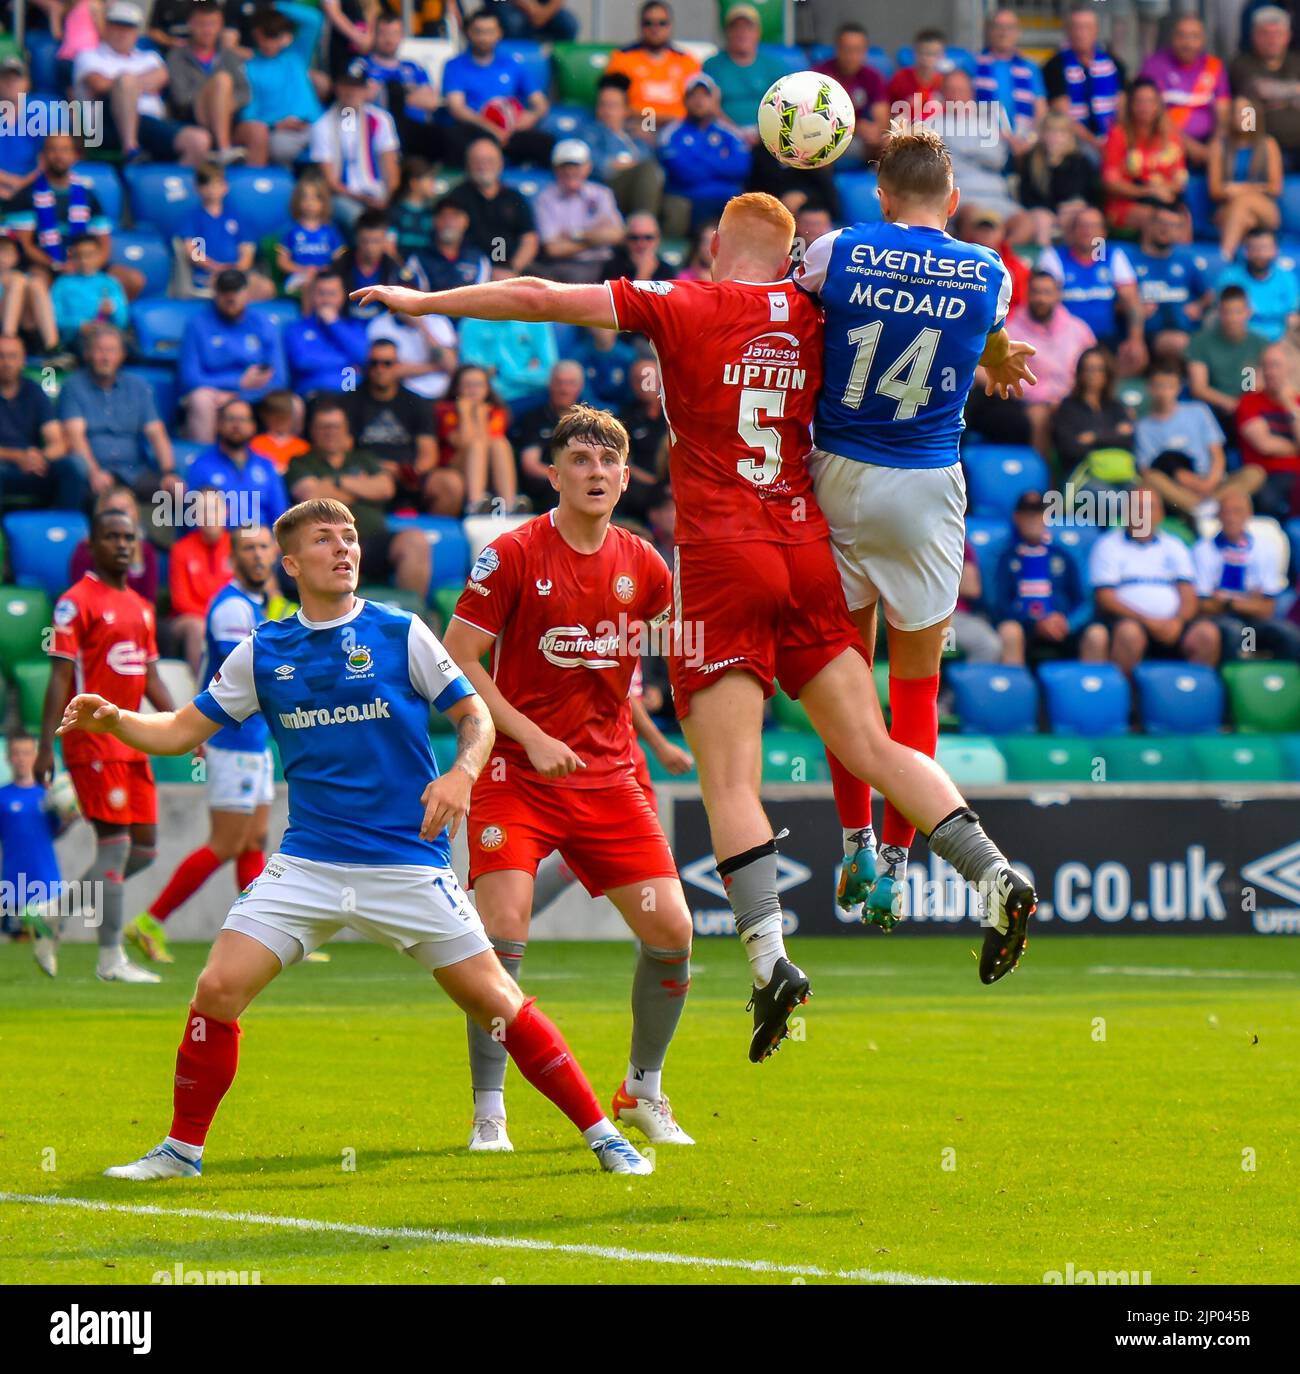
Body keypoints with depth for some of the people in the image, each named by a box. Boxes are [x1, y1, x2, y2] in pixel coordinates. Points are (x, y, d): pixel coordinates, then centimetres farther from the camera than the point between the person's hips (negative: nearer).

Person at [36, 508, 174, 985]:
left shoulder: (141, 608, 17)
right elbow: (60, 677, -11)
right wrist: (47, 745, -16)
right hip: (94, 743, -8)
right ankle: (111, 959, -5)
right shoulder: (76, 602, -7)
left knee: (144, 848, 7)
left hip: (132, 743, 8)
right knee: (115, 844, -9)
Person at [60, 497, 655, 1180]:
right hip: (307, 862, 2)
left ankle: (602, 1135, 6)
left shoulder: (400, 633, -2)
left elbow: (475, 715, 3)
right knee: (217, 989, -11)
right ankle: (181, 1150, 6)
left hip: (408, 861, -2)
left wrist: (462, 772, -18)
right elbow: (183, 729, 9)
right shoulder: (261, 651, 5)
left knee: (495, 1001, -5)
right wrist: (112, 721, -9)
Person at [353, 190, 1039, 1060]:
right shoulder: (813, 315, 11)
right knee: (870, 746, 6)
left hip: (722, 557, -4)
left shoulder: (686, 306, 0)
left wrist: (423, 301, 8)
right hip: (807, 551, 4)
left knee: (730, 782, -6)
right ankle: (994, 874, -7)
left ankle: (770, 955, -18)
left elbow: (539, 297, -1)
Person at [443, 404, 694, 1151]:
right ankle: (489, 1111, -6)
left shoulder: (643, 565, 5)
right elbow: (457, 659, -8)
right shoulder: (512, 556, -8)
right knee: (503, 931, -18)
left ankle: (644, 1091, 18)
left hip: (610, 774, 4)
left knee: (672, 929, -5)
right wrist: (532, 738, -16)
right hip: (518, 773, -4)